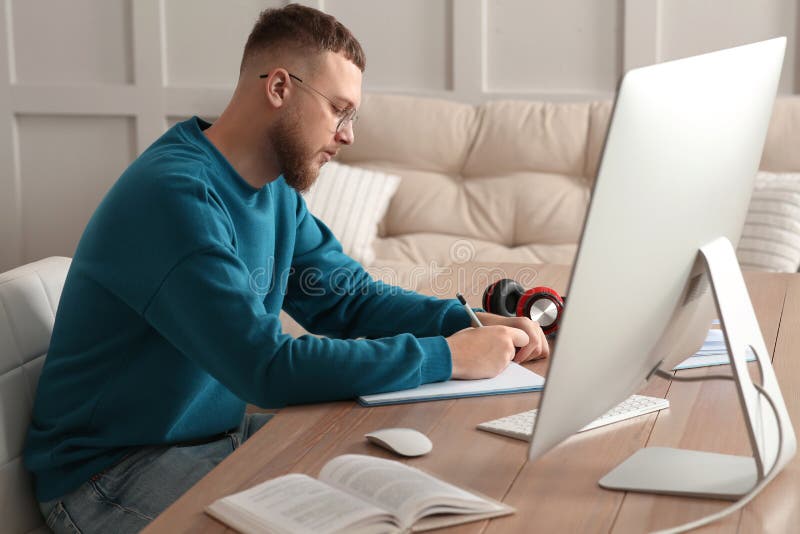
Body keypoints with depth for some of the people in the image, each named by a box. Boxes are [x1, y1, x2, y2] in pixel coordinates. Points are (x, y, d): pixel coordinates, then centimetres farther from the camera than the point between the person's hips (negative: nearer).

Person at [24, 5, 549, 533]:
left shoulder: (276, 191, 3)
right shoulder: (175, 194, -26)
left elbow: (351, 298, 8)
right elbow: (269, 368, -32)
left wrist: (469, 323, -9)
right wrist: (447, 357, -27)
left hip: (222, 429, 9)